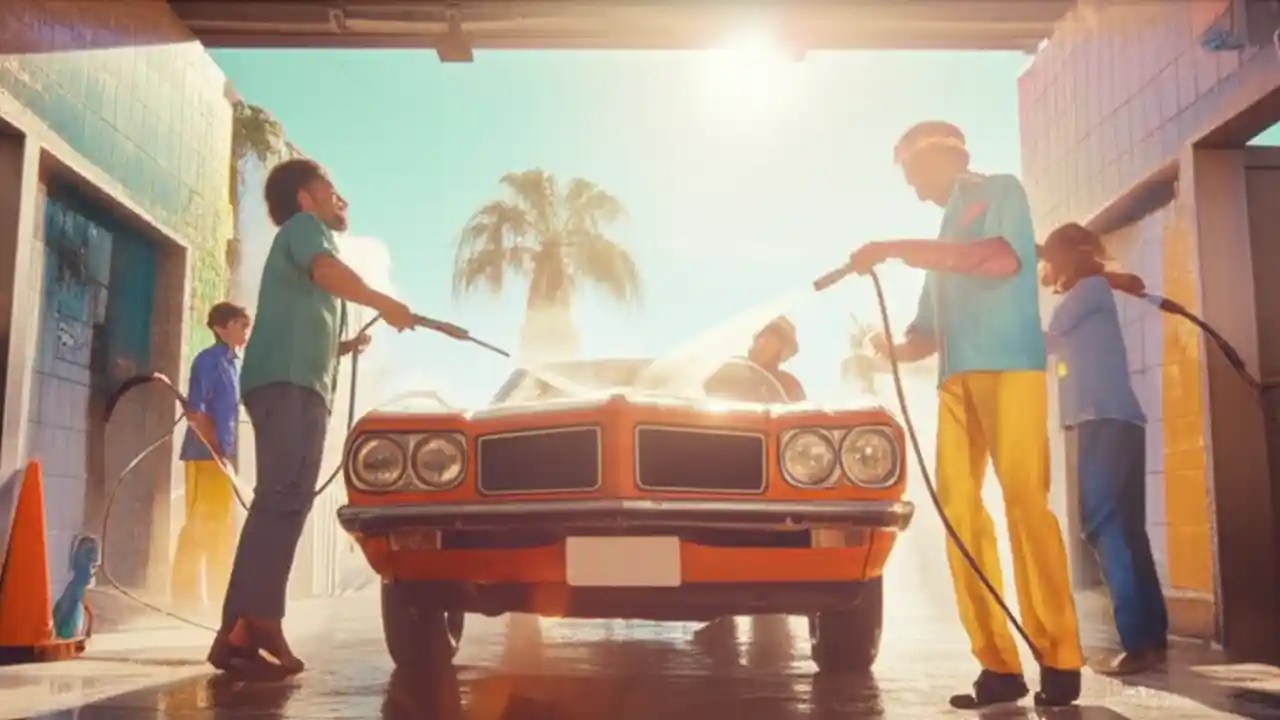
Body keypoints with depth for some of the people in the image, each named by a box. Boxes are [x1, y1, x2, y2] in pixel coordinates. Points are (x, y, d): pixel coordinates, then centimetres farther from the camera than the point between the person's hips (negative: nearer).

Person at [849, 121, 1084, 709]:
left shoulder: (999, 191, 10)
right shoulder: (948, 231, 30)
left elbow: (1002, 260, -12)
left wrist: (896, 250, -12)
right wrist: (893, 348, 4)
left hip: (1009, 366, -7)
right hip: (955, 380, 7)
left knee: (1025, 503, -15)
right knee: (959, 511, -4)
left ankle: (1059, 658, -11)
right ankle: (998, 664, -3)